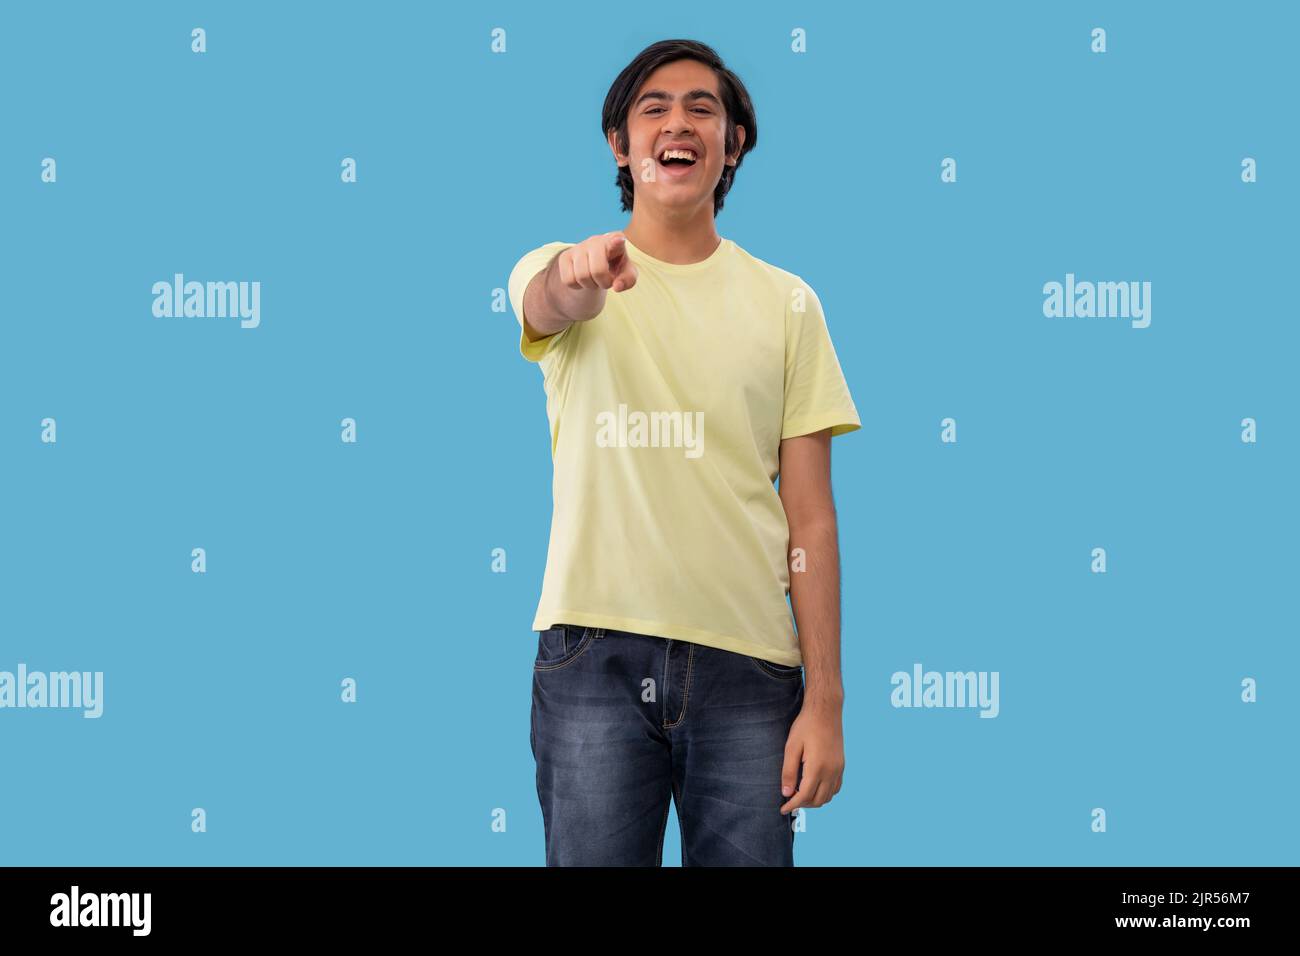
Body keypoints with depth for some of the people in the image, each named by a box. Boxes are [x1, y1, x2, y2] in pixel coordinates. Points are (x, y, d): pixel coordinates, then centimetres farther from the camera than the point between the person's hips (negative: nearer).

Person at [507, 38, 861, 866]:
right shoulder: (559, 272, 5)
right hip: (594, 655, -1)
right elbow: (547, 306, -22)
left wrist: (826, 703, -2)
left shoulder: (787, 303, 6)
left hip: (748, 664, 1)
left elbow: (811, 518, 4)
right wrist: (581, 276, -46)